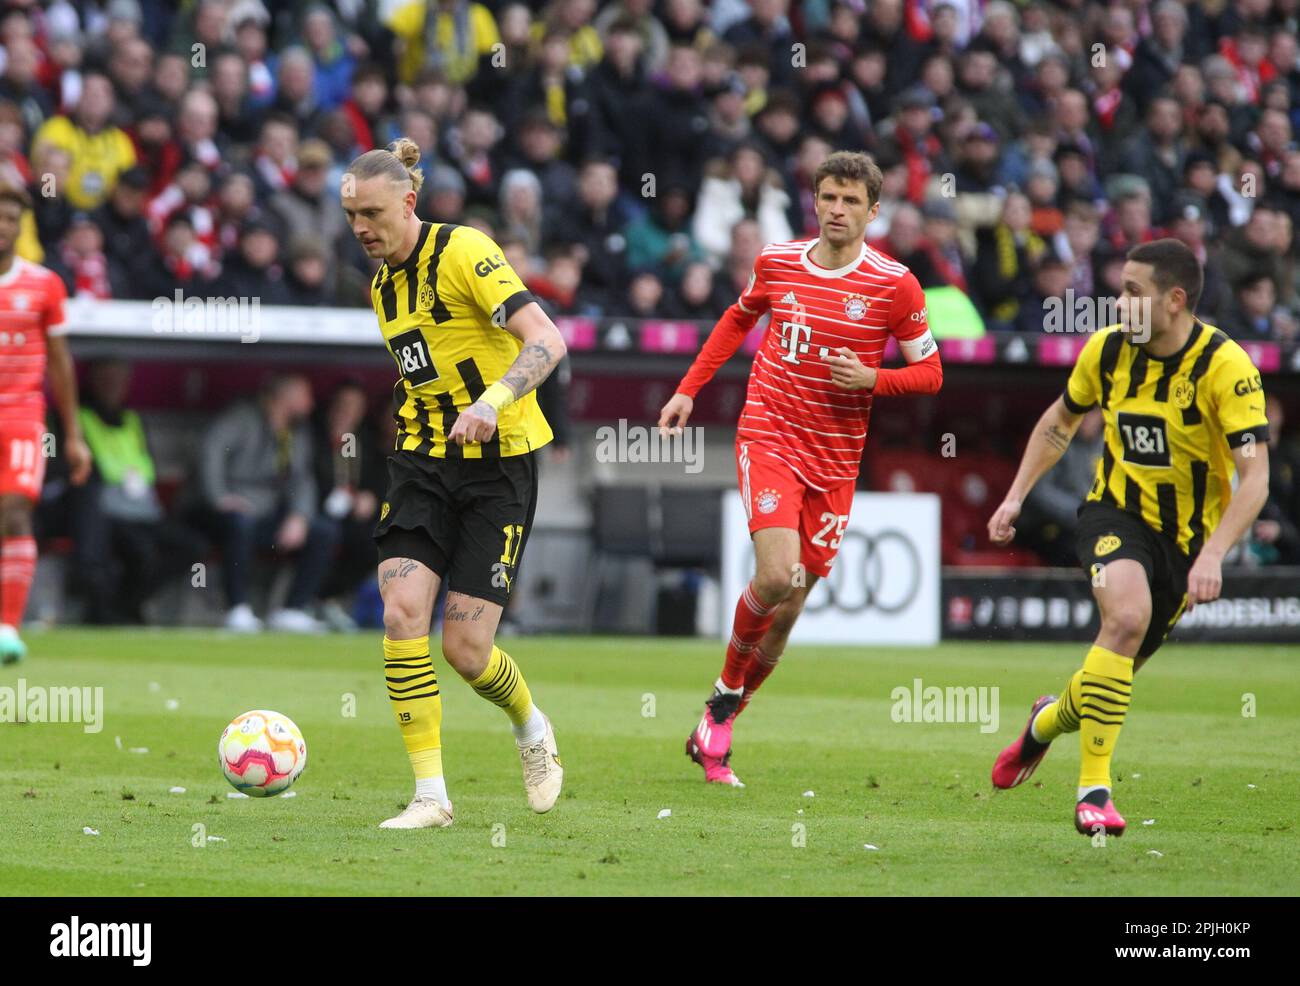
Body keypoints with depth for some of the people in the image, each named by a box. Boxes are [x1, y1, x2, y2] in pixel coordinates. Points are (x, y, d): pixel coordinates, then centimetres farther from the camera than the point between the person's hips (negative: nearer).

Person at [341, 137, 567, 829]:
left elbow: (546, 341, -21)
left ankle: (532, 730, 27)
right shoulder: (383, 285, 12)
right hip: (422, 463, 6)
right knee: (401, 614, -15)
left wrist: (493, 400, -36)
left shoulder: (463, 252, -12)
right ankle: (431, 796, -9)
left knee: (465, 650, -8)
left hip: (497, 464, -6)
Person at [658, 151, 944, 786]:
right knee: (776, 575, -22)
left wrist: (871, 380, -17)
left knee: (789, 608, 3)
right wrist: (688, 389, 17)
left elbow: (930, 373, 1)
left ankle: (716, 729, 19)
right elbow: (739, 318, 21)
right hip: (769, 437, -1)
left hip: (835, 459, 1)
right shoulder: (777, 262, 1)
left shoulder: (894, 285, -5)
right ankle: (728, 685, 3)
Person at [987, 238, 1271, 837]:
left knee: (1121, 662, 6)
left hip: (1188, 534, 0)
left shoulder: (1226, 367, -20)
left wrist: (1211, 557, -36)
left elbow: (1255, 478, -25)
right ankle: (1093, 789, -24)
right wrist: (1016, 496, 5)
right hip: (1115, 512, 1)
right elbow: (1059, 422, 13)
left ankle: (1050, 720, 44)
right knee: (1127, 614, -29)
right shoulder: (1108, 349, -7)